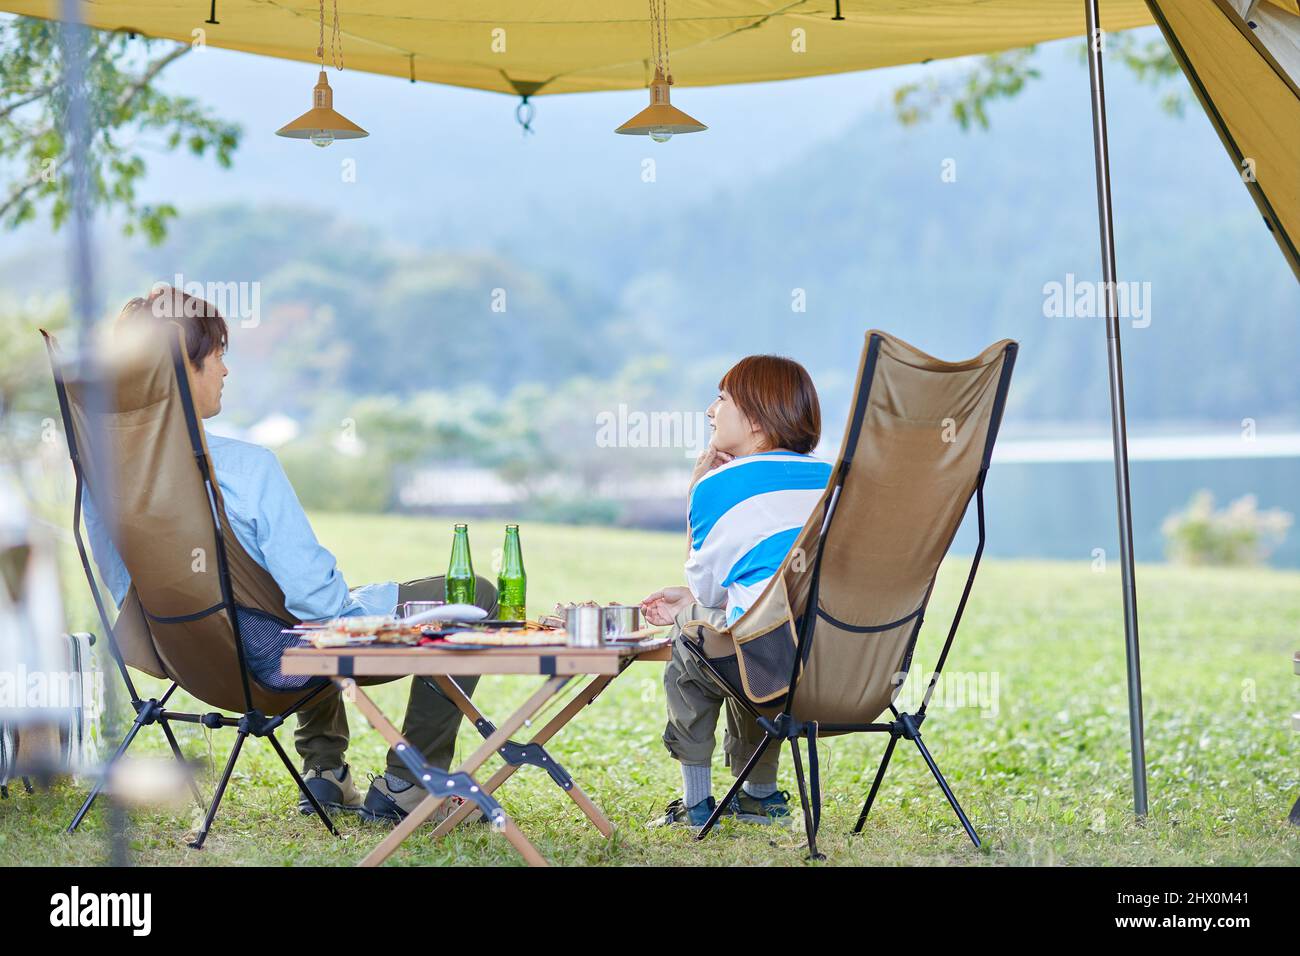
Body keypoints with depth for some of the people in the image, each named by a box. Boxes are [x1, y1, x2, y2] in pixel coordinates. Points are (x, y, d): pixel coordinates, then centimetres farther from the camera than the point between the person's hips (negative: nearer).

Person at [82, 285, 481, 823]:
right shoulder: (244, 468, -28)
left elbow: (124, 588, 6)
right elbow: (315, 595, -27)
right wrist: (351, 606, -4)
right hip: (276, 663, -8)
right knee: (475, 598, 4)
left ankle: (323, 771, 38)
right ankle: (405, 787, 9)